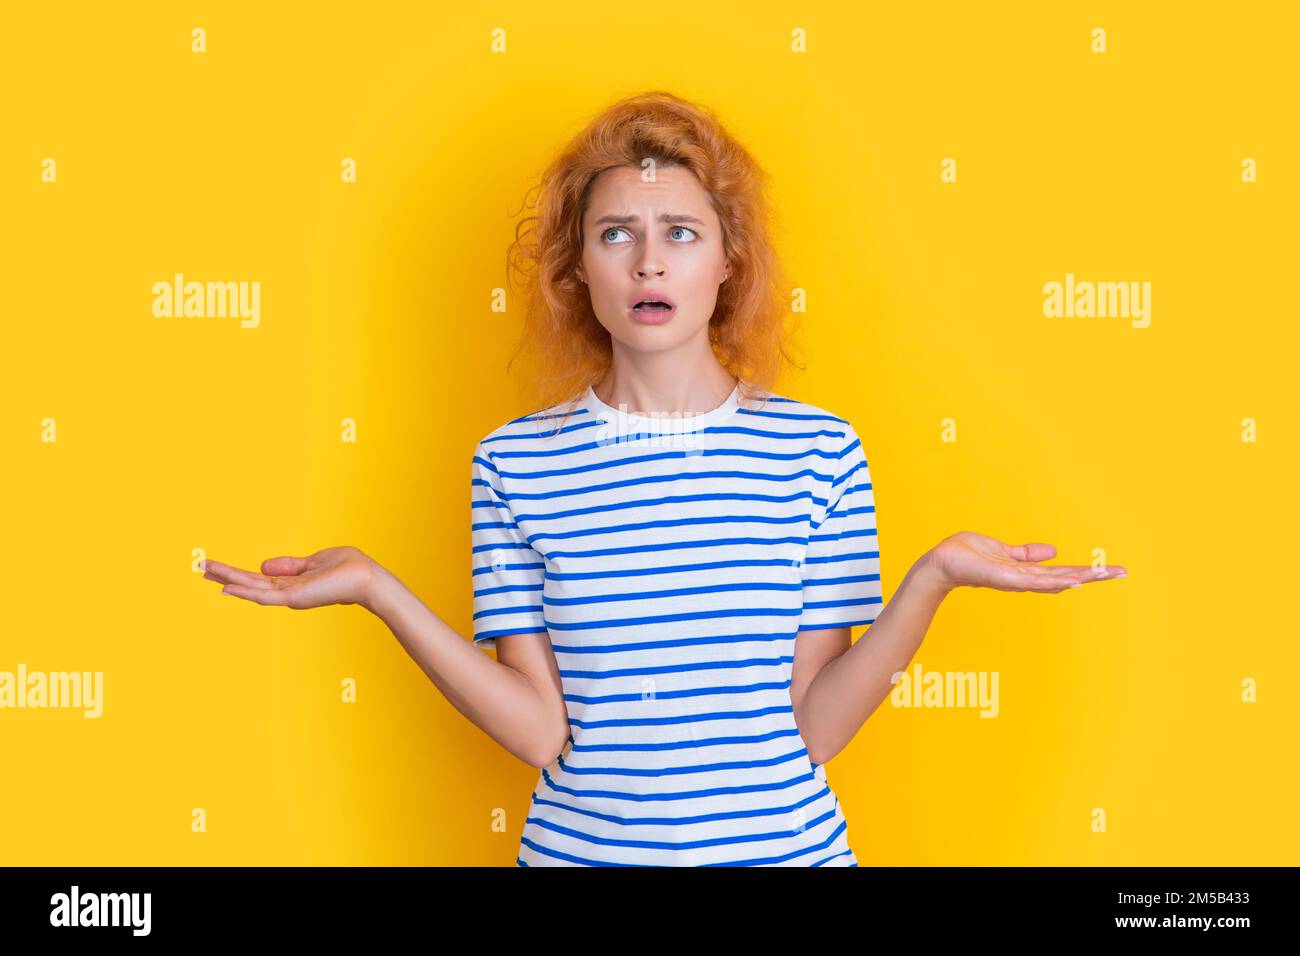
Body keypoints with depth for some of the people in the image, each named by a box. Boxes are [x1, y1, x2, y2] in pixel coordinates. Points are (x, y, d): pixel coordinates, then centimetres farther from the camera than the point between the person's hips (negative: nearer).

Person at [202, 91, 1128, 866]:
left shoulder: (821, 450, -6)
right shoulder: (515, 460, -5)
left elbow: (813, 727, -7)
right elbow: (540, 727, -9)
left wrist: (931, 580, -17)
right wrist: (374, 587, -15)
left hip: (782, 843, 0)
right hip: (581, 844, 0)